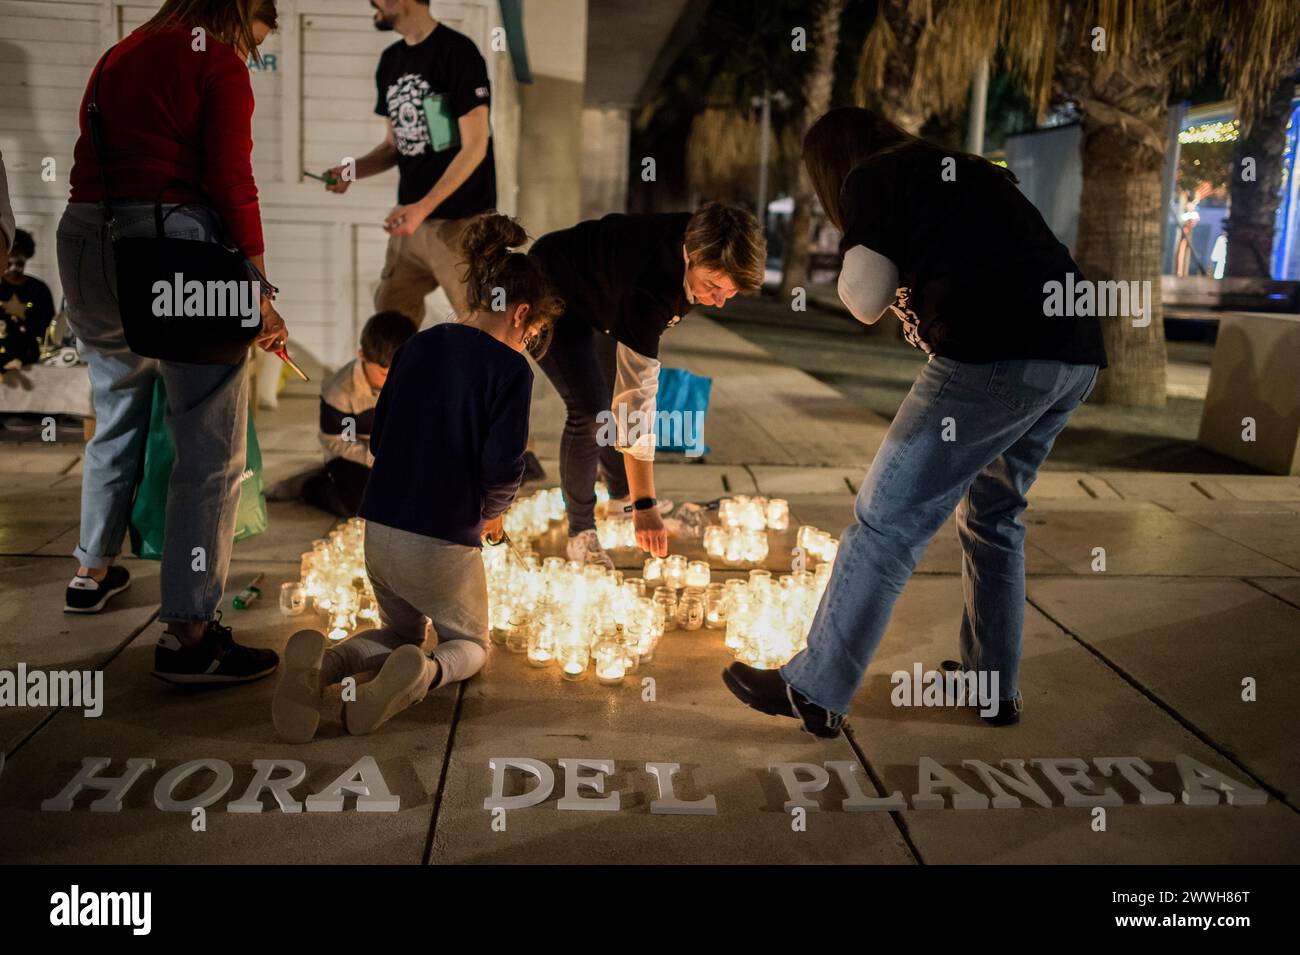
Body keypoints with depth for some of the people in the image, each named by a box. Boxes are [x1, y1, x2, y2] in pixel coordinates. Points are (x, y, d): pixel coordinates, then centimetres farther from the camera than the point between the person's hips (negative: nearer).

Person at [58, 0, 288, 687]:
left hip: (83, 243, 8)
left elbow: (93, 162, 16)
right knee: (210, 450, -5)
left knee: (115, 420, 25)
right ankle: (186, 634, -8)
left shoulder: (118, 57, 21)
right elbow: (232, 183, -10)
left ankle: (92, 572, 39)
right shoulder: (219, 64, 0)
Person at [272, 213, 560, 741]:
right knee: (469, 643, 22)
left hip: (380, 529, 5)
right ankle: (423, 674, -15)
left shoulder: (419, 345, 6)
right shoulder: (510, 369, -12)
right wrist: (491, 513, 4)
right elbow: (503, 469, -18)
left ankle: (321, 664, -2)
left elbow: (379, 438, 11)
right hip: (443, 541, -5)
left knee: (400, 630, 30)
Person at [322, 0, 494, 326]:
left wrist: (423, 206, -22)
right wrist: (353, 171, 0)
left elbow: (474, 147, -15)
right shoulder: (391, 60, 13)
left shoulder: (457, 52, -11)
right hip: (411, 217, 8)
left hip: (459, 221, -7)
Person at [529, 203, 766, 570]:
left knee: (617, 394, 13)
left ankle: (620, 494, 35)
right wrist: (644, 506, -41)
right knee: (589, 409, -18)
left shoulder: (703, 237, -22)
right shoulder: (648, 292, -43)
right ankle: (580, 531, -1)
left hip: (599, 294, 8)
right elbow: (636, 406, -43)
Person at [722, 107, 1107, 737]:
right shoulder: (974, 172, 29)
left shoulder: (872, 178, 6)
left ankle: (815, 691, 5)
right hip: (1075, 356, 9)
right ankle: (994, 683, 32)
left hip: (995, 355, -8)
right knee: (994, 515, 22)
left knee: (888, 522, -2)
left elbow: (865, 301, 1)